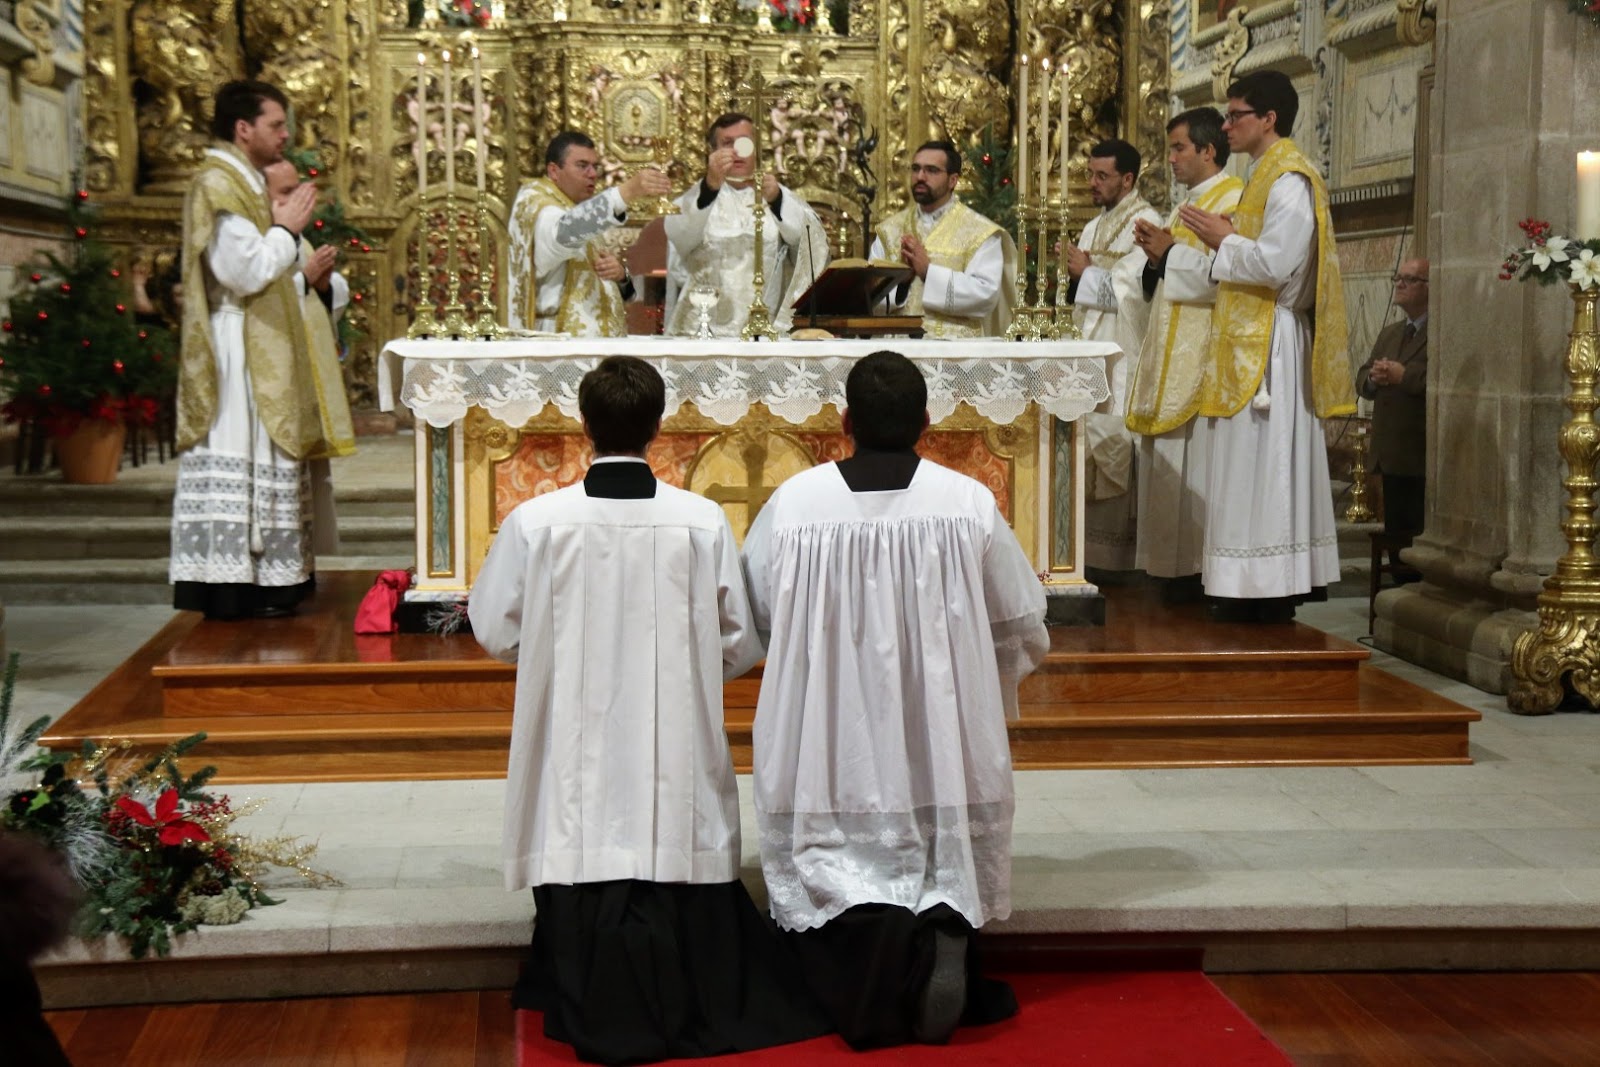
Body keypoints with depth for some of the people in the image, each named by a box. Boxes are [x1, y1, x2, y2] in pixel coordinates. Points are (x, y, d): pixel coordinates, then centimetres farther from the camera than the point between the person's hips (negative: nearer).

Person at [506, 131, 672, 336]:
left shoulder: (582, 212, 23)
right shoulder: (535, 202, -4)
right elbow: (565, 232, -27)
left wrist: (621, 273, 0)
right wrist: (627, 192, -37)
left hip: (601, 339, 7)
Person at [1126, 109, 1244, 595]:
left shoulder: (1234, 201, -8)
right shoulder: (1186, 206, 21)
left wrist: (1171, 253, -13)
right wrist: (1156, 257, 3)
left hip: (1205, 353, -10)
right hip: (1170, 352, 10)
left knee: (1197, 458, -10)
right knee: (1169, 461, 7)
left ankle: (1202, 566, -6)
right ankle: (1175, 566, 10)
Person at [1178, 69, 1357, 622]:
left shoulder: (1289, 179, -13)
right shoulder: (1266, 174, 19)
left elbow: (1276, 263, -22)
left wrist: (1224, 240, -10)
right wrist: (1224, 239, 8)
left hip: (1271, 343, -10)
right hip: (1253, 342, 10)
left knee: (1264, 460, -8)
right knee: (1257, 461, 9)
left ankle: (1270, 591, -5)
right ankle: (1264, 590, 11)